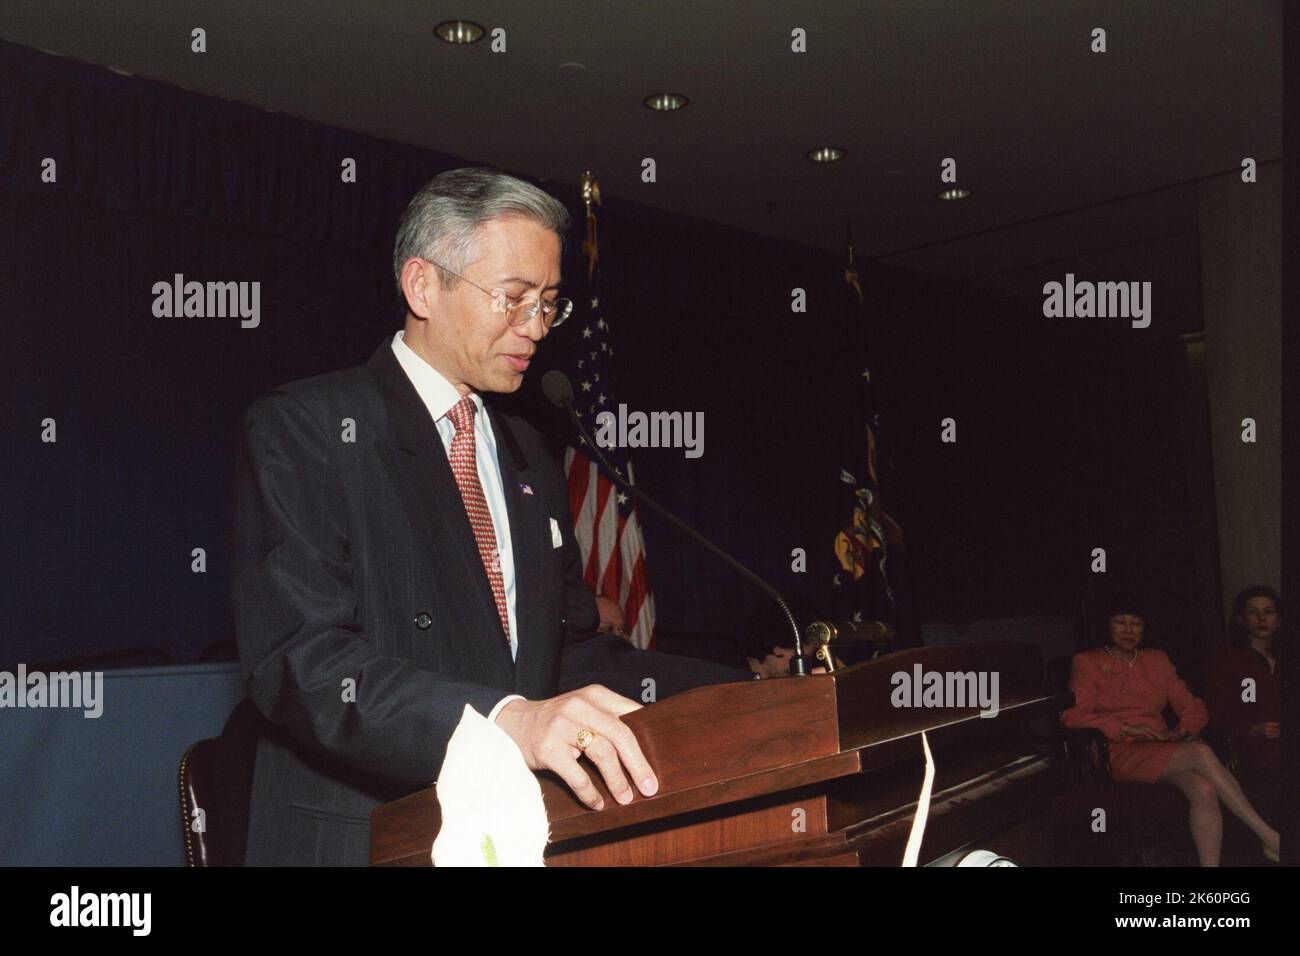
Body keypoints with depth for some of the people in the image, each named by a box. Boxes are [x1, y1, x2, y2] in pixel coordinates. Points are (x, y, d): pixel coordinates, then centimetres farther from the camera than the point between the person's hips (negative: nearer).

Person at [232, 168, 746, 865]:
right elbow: (297, 657, -18)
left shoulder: (529, 456, 16)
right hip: (362, 835, -4)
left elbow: (567, 648, 15)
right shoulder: (300, 430, -6)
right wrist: (505, 720, -32)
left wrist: (750, 703, 2)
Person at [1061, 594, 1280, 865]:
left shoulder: (1157, 659, 23)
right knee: (1201, 753, -30)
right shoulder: (1087, 663, 9)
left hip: (1163, 751, 5)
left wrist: (1182, 731, -5)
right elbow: (1072, 715, -6)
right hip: (1122, 754, -4)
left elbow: (1192, 706, 17)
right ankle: (1268, 836, -27)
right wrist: (1126, 729, -15)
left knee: (1204, 790, -31)